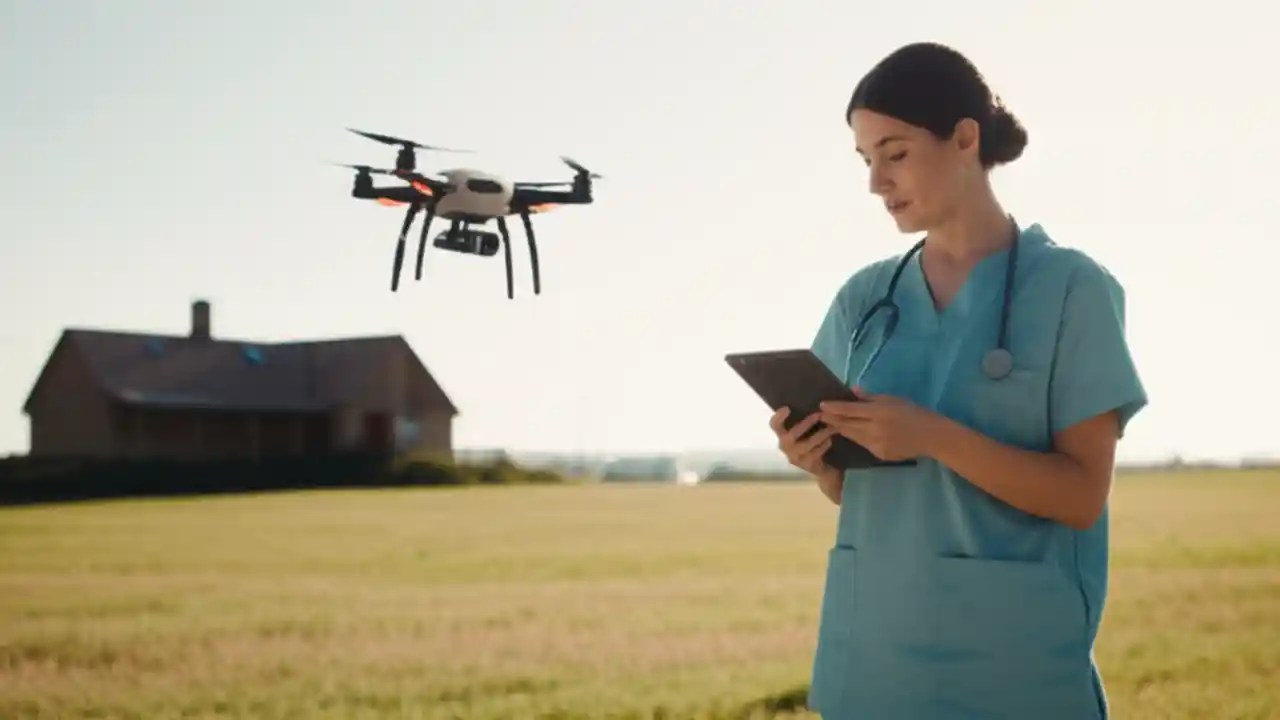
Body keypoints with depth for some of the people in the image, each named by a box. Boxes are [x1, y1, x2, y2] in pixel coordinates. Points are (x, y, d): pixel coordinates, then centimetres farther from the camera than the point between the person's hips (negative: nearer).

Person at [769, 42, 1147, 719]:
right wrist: (817, 459, -8)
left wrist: (933, 437, -22)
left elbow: (1081, 495, -10)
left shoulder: (1069, 287, -5)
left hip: (1010, 651, -4)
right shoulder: (864, 298, 8)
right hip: (869, 644, 4)